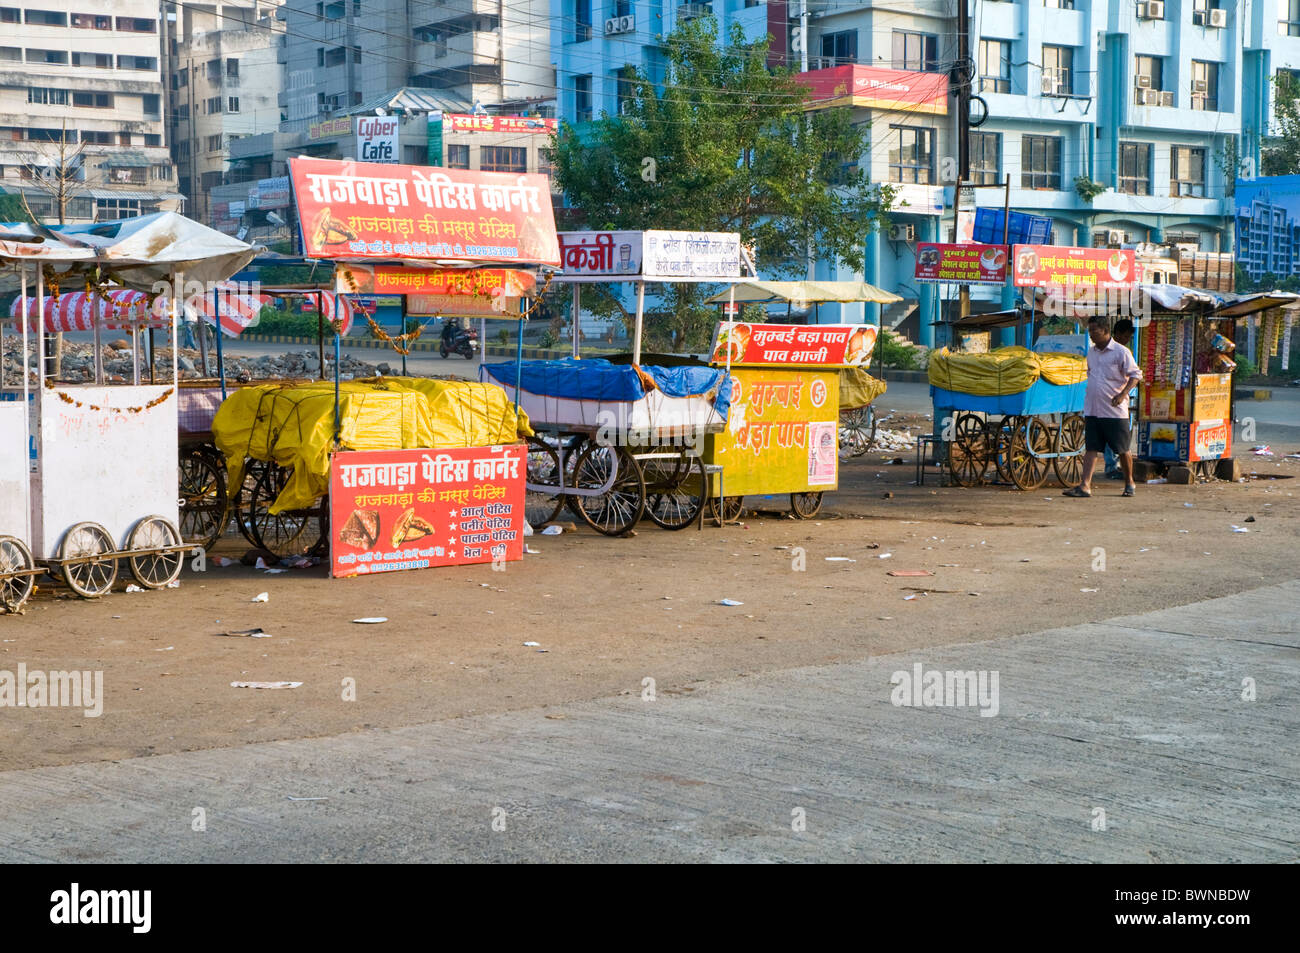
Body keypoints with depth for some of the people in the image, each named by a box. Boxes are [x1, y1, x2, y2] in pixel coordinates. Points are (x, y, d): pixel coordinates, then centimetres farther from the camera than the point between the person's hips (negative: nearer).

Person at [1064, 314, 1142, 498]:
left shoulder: (1121, 352, -7)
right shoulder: (1091, 352, 12)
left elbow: (1135, 375, -5)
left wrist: (1122, 394, -20)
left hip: (1115, 411, -5)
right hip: (1092, 411, 5)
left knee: (1122, 450, 5)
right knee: (1091, 448, -4)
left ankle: (1129, 483, 22)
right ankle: (1085, 485, -11)